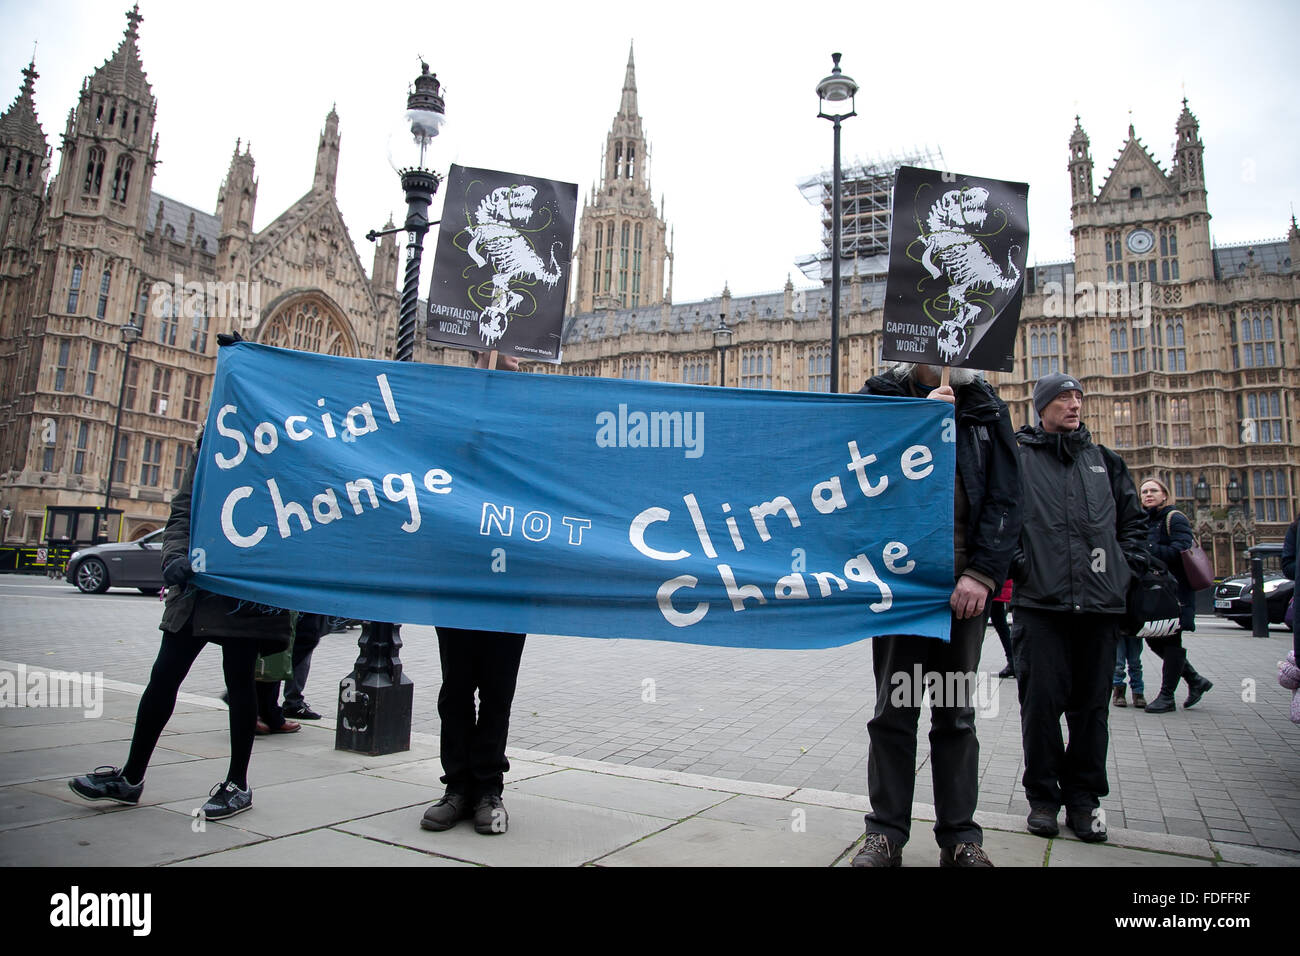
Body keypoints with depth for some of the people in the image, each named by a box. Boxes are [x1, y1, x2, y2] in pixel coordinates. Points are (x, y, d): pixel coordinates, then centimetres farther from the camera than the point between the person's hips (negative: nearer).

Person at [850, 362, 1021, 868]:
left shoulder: (985, 407, 10)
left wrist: (983, 573, -8)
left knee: (957, 714, 9)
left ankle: (960, 837, 21)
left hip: (963, 582, 1)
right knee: (894, 710, 5)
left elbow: (1005, 497, 3)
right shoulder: (881, 396, 7)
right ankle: (886, 833, 16)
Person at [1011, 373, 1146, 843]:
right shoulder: (1017, 456, 3)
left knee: (1091, 703, 8)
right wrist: (1016, 564, -9)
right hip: (1040, 601, -3)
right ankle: (1043, 796, 15)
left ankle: (1084, 797, 22)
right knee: (1041, 701, 0)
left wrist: (1126, 566, 11)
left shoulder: (1104, 460, 16)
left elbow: (1134, 518, 23)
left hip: (1100, 603, 4)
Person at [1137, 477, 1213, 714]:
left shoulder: (1174, 518, -7)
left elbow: (1180, 551, -20)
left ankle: (1166, 696, 4)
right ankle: (1196, 680, 24)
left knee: (1170, 641, -3)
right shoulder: (1147, 520, 16)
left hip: (1175, 589, -8)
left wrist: (1145, 551, -23)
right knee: (1154, 640, 8)